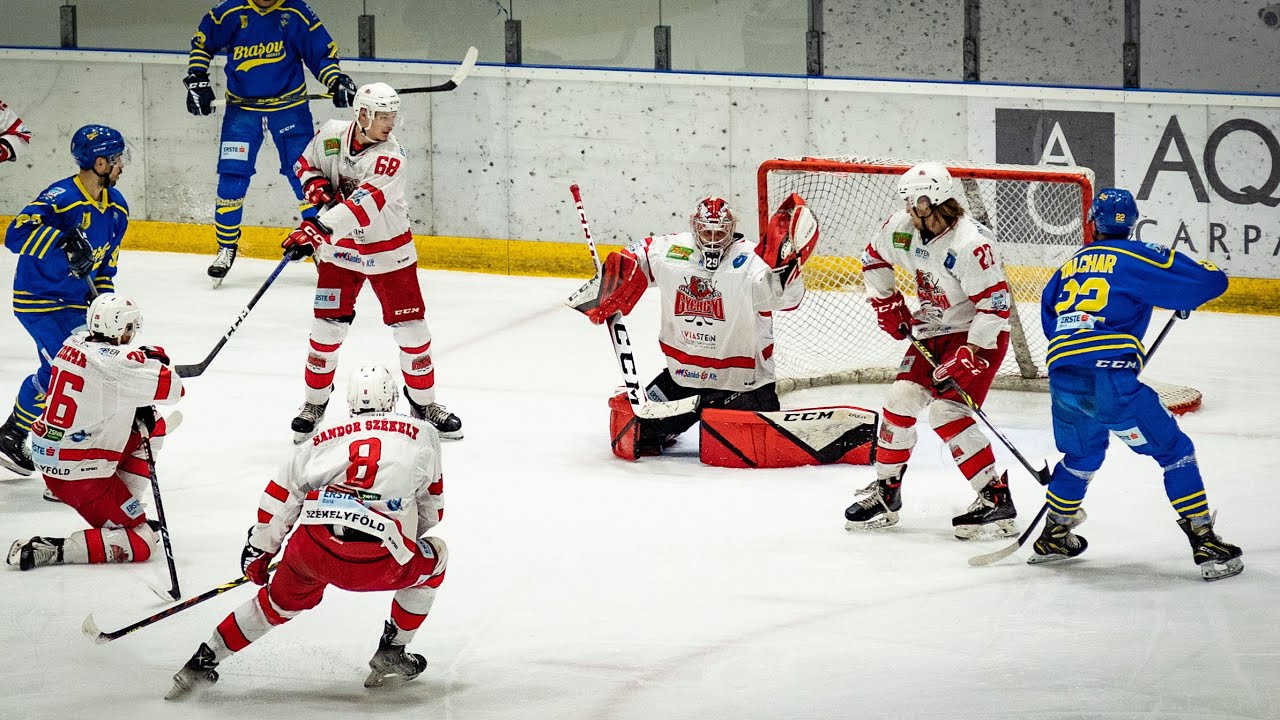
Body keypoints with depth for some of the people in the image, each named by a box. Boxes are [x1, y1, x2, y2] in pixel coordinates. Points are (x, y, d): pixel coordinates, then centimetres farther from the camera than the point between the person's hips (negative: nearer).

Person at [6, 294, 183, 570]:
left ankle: (121, 508, 27)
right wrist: (154, 359, 3)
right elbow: (172, 389, -17)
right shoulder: (115, 363, -22)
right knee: (140, 545, -4)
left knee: (153, 428, 20)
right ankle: (44, 549, -12)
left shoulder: (75, 344, 2)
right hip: (77, 473, -9)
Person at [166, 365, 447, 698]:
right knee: (434, 559, 27)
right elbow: (431, 509, 24)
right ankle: (391, 653, 28)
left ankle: (203, 661, 30)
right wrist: (405, 536, 44)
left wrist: (258, 552, 33)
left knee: (280, 602, 31)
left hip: (312, 548, 3)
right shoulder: (421, 432, 17)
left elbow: (279, 498, 22)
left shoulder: (326, 437, 23)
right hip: (376, 563, -3)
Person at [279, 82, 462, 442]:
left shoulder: (392, 157, -24)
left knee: (410, 326, 1)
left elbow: (363, 205, -37)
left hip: (388, 249, -2)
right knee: (328, 325, -1)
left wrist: (317, 229, -48)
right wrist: (316, 185, -13)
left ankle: (423, 400, 19)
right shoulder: (331, 135, -10)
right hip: (339, 249, 2)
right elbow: (306, 165, 11)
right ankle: (315, 400, 17)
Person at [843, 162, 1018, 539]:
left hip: (978, 335, -8)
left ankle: (997, 499, -17)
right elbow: (874, 258, 17)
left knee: (947, 411, -20)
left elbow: (995, 303, -27)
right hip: (932, 334, 8)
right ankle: (885, 490, 16)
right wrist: (886, 304, 8)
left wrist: (968, 356, -30)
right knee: (901, 399, 0)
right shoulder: (902, 228, -5)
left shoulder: (971, 243, -29)